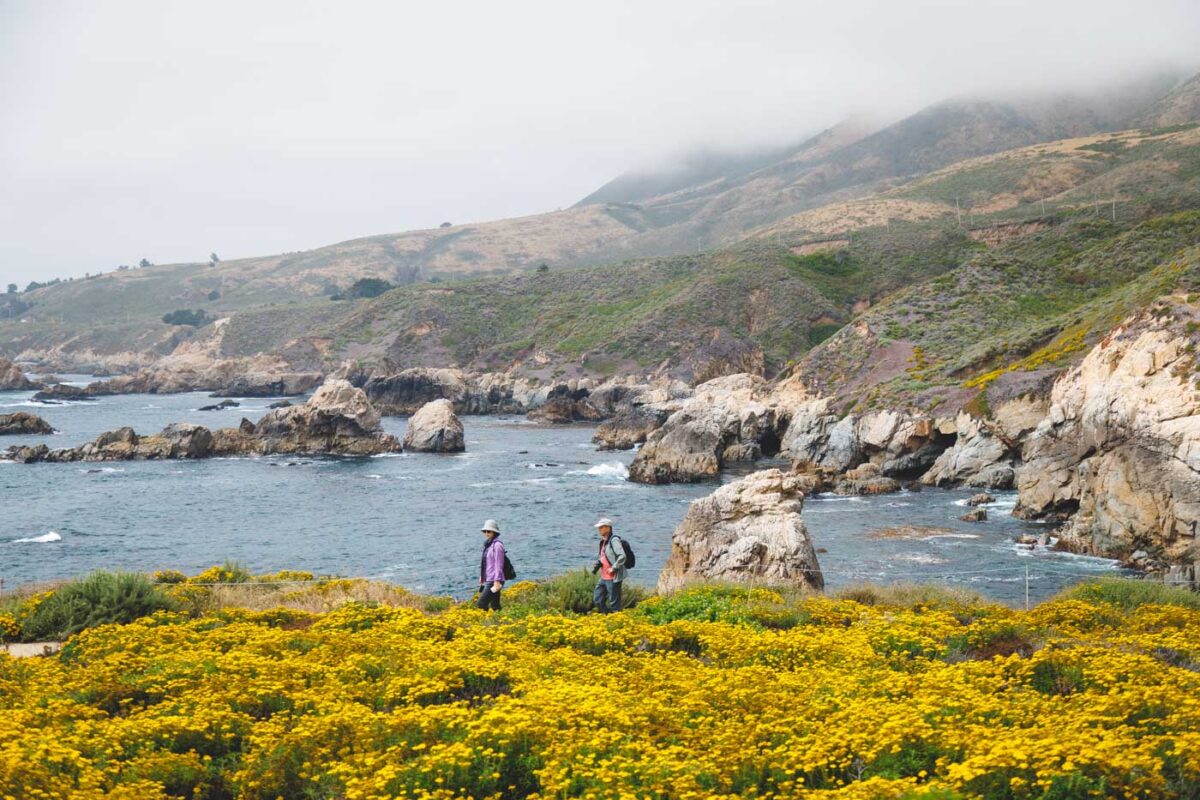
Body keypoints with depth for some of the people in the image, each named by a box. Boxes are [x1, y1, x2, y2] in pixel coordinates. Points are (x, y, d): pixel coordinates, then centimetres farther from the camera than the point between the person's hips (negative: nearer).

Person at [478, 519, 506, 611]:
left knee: (482, 603, -13)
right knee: (495, 606, 9)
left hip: (493, 581, -9)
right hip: (488, 580, 9)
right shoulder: (488, 545, 14)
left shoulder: (497, 545, -12)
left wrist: (497, 582, -19)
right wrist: (482, 577, 21)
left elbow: (499, 564, -16)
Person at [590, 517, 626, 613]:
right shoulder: (603, 541, 14)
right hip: (604, 577, 10)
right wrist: (595, 566, 6)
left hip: (613, 577, -10)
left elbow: (622, 556, -24)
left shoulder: (614, 540, -14)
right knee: (597, 599, 11)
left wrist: (613, 568, -20)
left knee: (614, 603, -3)